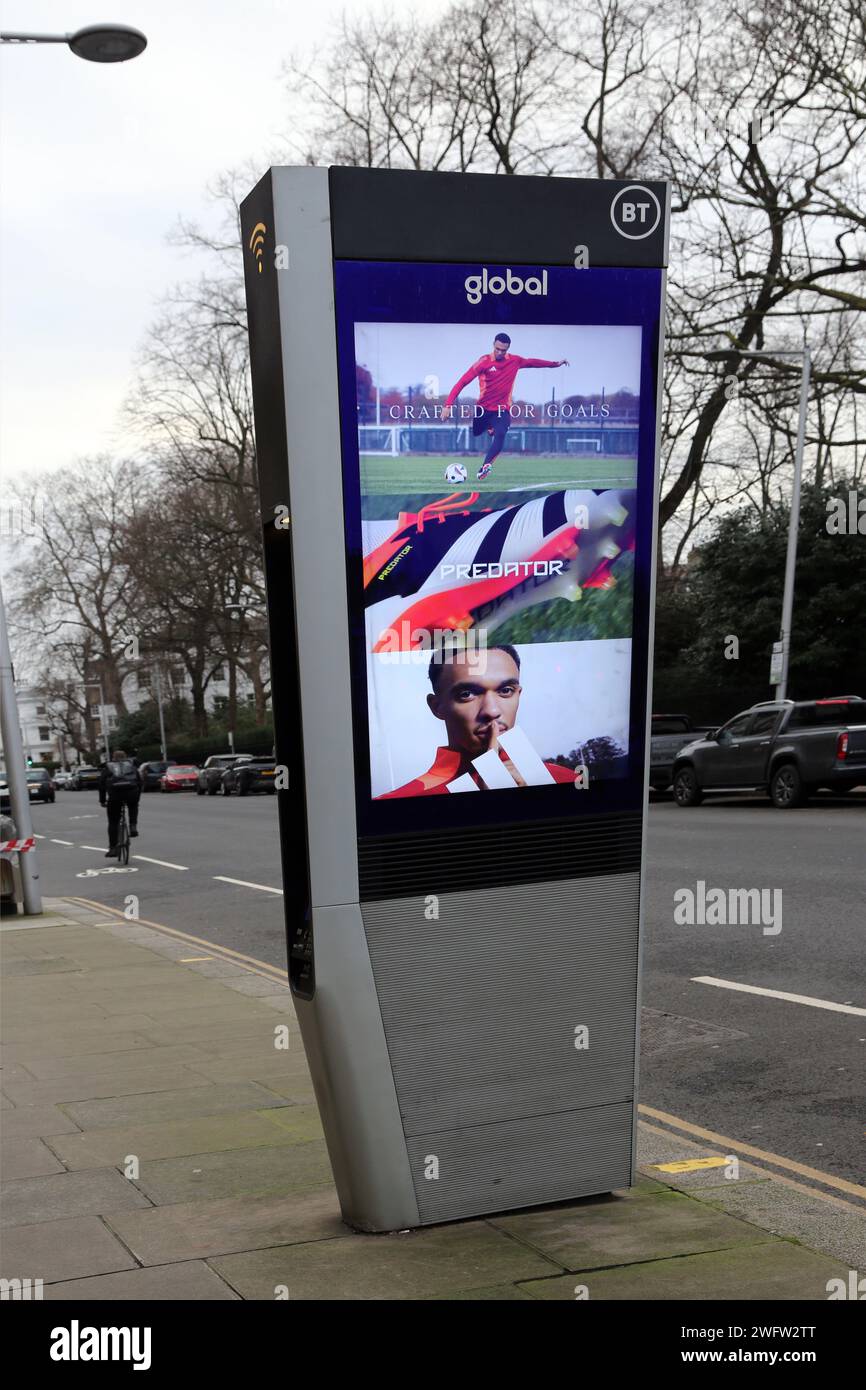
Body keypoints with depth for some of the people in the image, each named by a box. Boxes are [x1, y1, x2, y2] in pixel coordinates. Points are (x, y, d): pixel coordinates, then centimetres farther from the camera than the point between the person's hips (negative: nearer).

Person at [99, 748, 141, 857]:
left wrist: (102, 800, 20)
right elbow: (139, 782, 23)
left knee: (113, 823, 10)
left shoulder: (107, 767, 22)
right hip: (131, 793, 1)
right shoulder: (131, 765, 25)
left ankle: (113, 848, 7)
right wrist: (137, 798, 31)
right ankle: (133, 827, 15)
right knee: (133, 807, 35)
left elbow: (102, 784, 15)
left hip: (115, 793, -1)